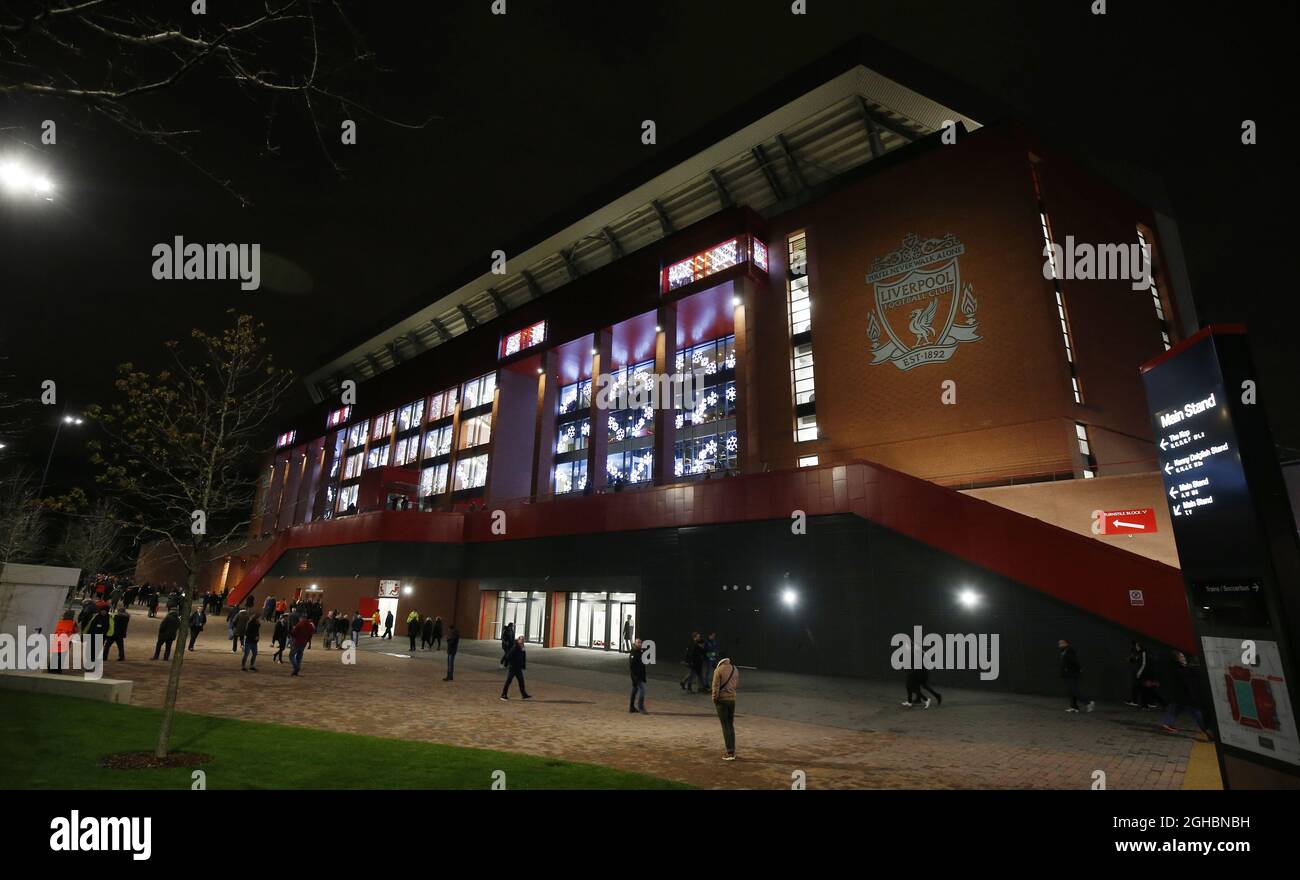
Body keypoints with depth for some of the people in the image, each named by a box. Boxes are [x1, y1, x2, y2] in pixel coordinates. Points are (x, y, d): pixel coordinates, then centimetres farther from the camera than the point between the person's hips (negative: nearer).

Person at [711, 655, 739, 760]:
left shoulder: (718, 670, -15)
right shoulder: (735, 669, 2)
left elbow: (716, 686, -13)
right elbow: (737, 683, 12)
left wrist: (714, 699, -1)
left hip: (722, 699, -5)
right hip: (732, 699, 5)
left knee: (725, 726, 0)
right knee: (731, 725, 15)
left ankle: (729, 752, 1)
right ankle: (732, 751, 19)